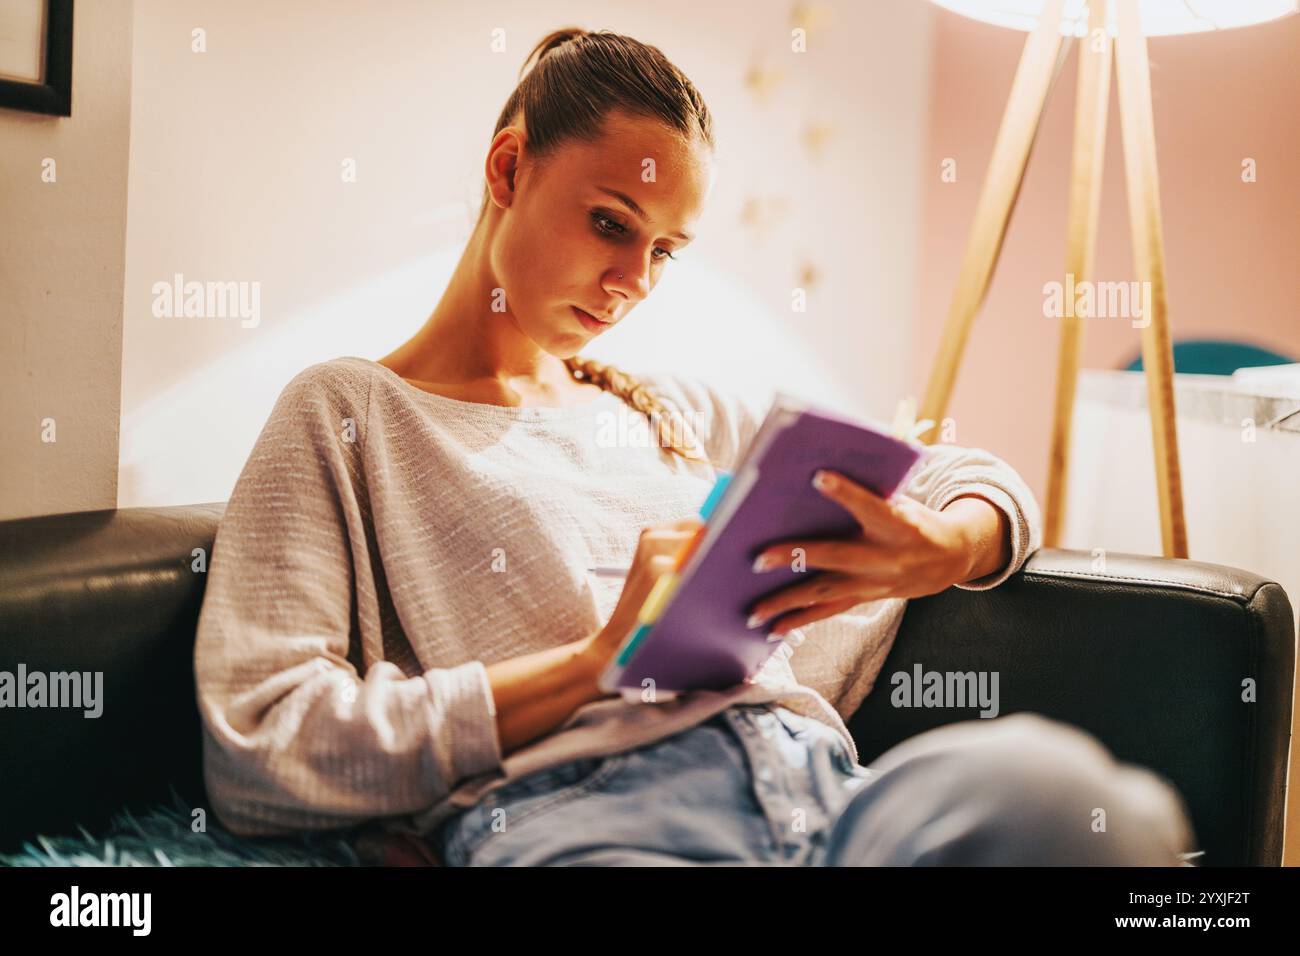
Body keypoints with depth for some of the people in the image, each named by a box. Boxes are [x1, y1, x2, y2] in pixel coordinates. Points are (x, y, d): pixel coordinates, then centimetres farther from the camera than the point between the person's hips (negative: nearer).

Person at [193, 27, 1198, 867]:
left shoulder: (683, 413, 28)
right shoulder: (344, 413, 14)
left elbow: (978, 482, 30)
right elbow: (259, 752, 0)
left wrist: (940, 553, 2)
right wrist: (602, 657, -7)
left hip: (817, 781, 6)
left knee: (1051, 780, -31)